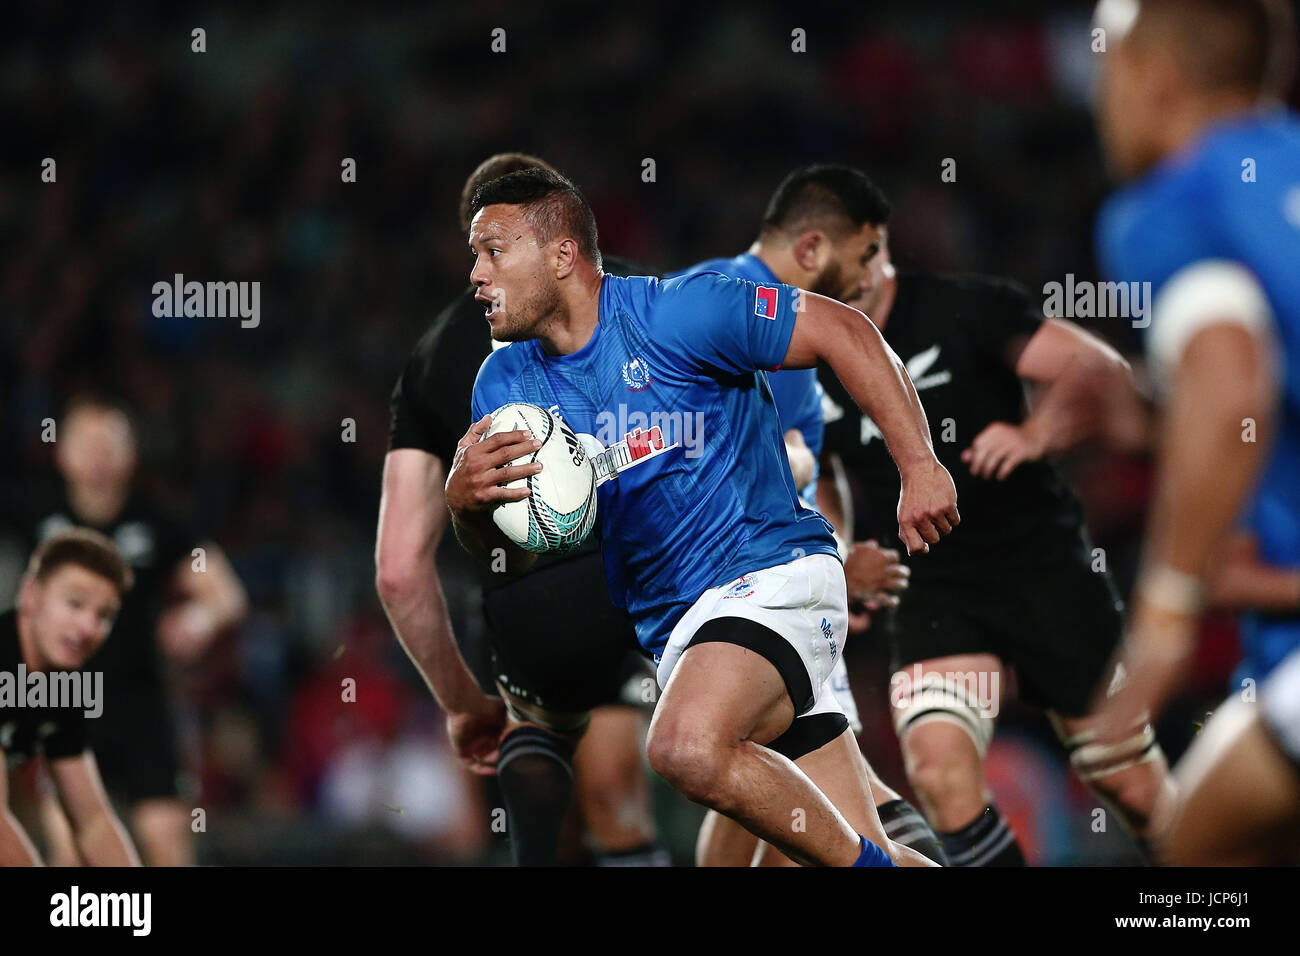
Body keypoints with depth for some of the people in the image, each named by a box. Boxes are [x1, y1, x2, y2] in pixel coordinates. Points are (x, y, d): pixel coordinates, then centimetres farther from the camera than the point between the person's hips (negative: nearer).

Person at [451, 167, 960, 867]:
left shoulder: (675, 312, -11)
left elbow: (841, 330, -7)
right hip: (670, 632, 7)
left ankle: (865, 864, -18)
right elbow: (513, 555, 11)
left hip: (772, 576, -7)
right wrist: (465, 502, -13)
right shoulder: (506, 383, 7)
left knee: (686, 748, -34)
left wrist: (919, 467, -13)